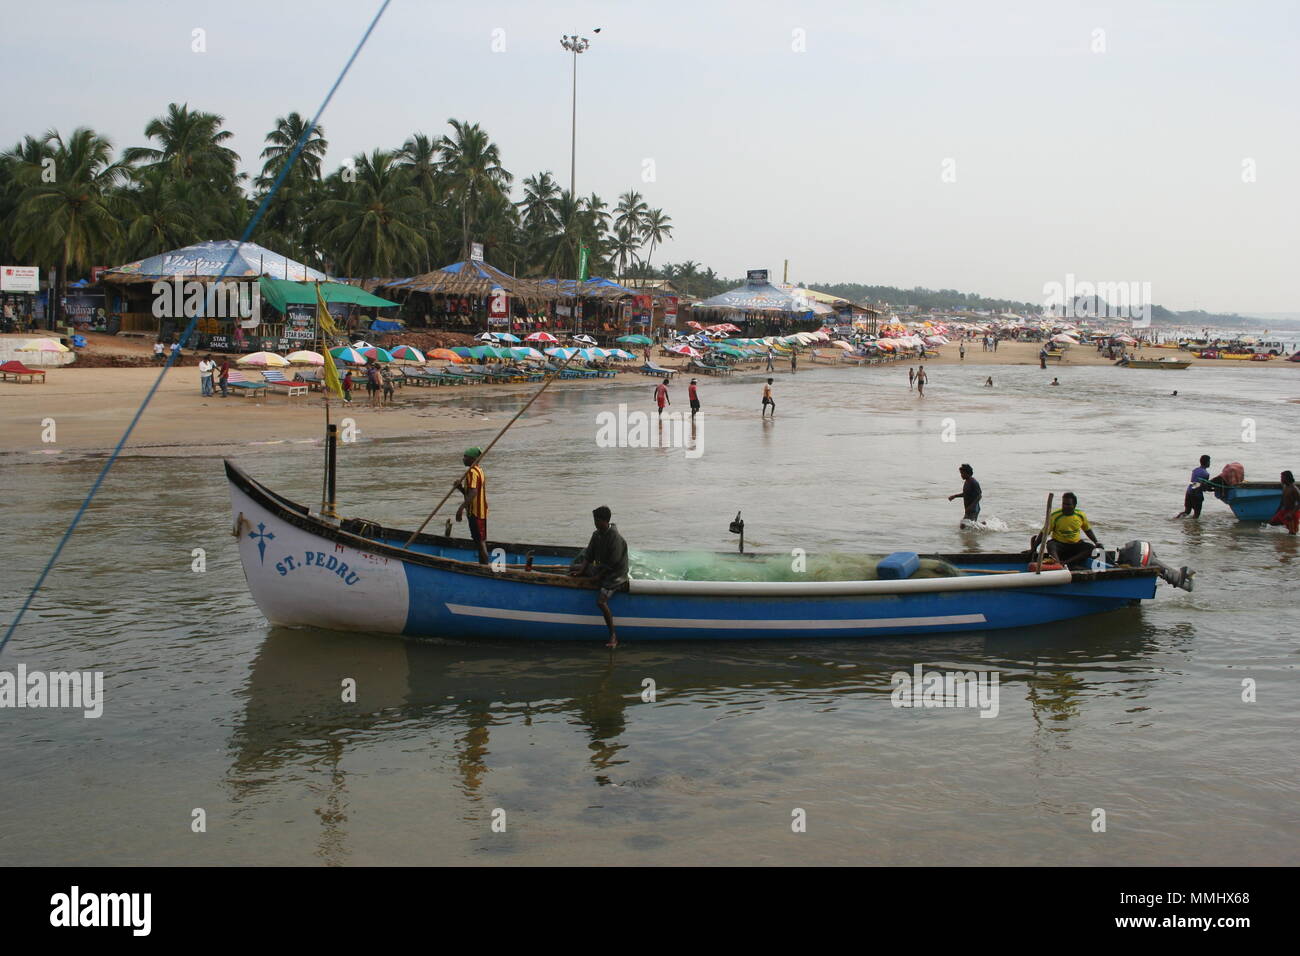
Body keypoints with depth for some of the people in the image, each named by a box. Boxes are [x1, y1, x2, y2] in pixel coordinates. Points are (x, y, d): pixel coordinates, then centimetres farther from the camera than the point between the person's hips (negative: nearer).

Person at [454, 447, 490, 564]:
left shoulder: (472, 472, -15)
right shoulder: (479, 470, 17)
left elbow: (473, 493, -28)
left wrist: (461, 508, -33)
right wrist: (460, 487, 5)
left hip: (476, 512, -10)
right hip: (481, 511, 10)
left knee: (480, 541, -8)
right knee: (480, 541, 15)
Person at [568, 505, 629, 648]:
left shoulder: (615, 538, -23)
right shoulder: (596, 534, 1)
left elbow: (613, 563, -22)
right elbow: (589, 555, 6)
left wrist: (598, 576, -19)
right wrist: (581, 570, -8)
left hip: (615, 574, -9)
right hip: (600, 568, 9)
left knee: (601, 601, -27)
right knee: (573, 569, 11)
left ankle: (613, 636, -20)